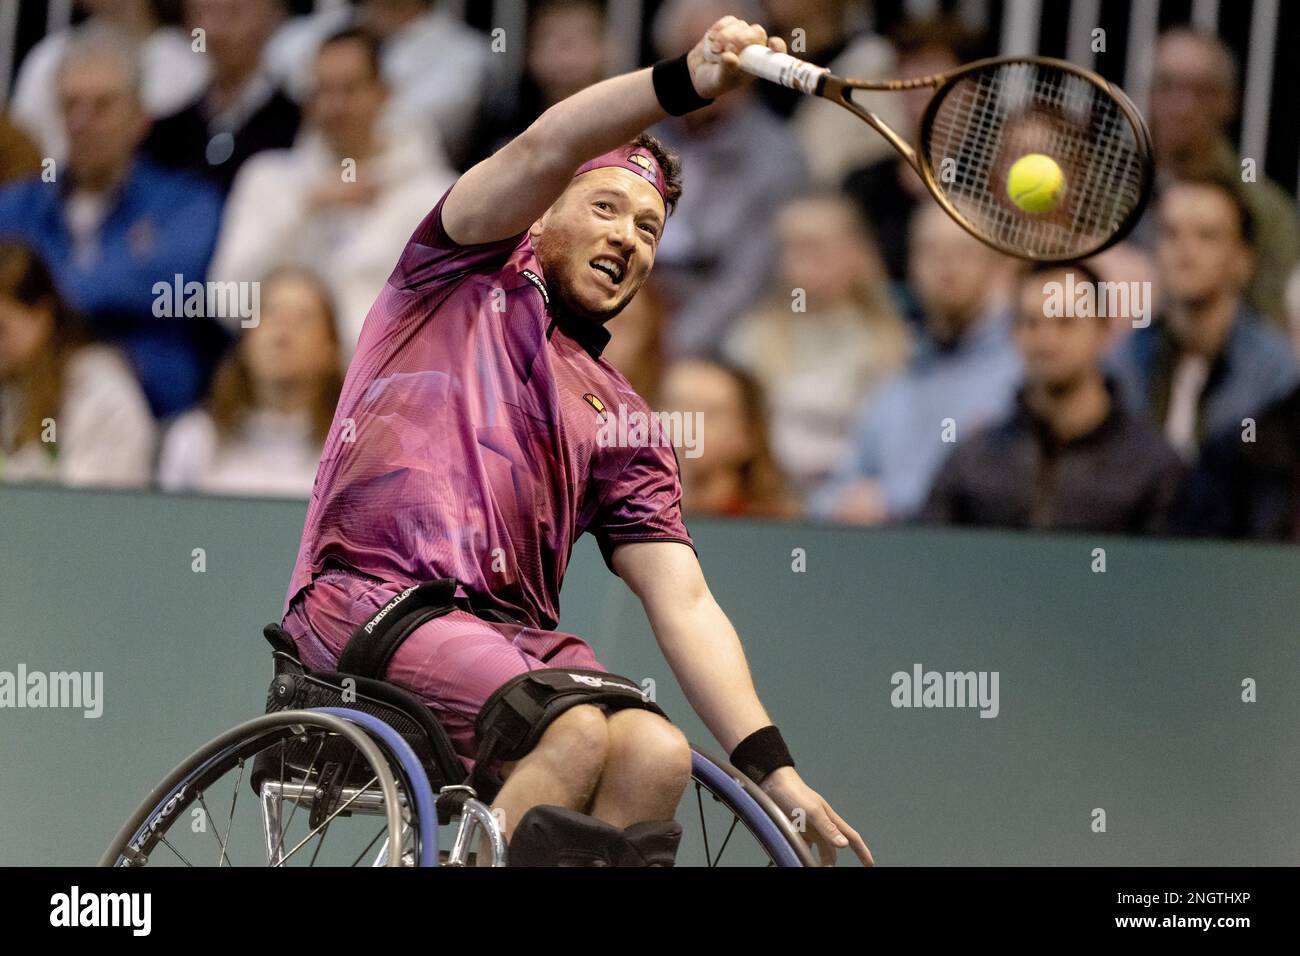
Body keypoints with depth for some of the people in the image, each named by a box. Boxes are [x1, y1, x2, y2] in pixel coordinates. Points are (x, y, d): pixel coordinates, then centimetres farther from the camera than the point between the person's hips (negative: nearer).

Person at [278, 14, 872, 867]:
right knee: (575, 733, -29)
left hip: (514, 633, 5)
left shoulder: (622, 422, 23)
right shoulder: (473, 267, 16)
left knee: (656, 752, -24)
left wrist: (774, 768, -1)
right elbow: (541, 153, -5)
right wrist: (684, 81, -22)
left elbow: (685, 605, 14)